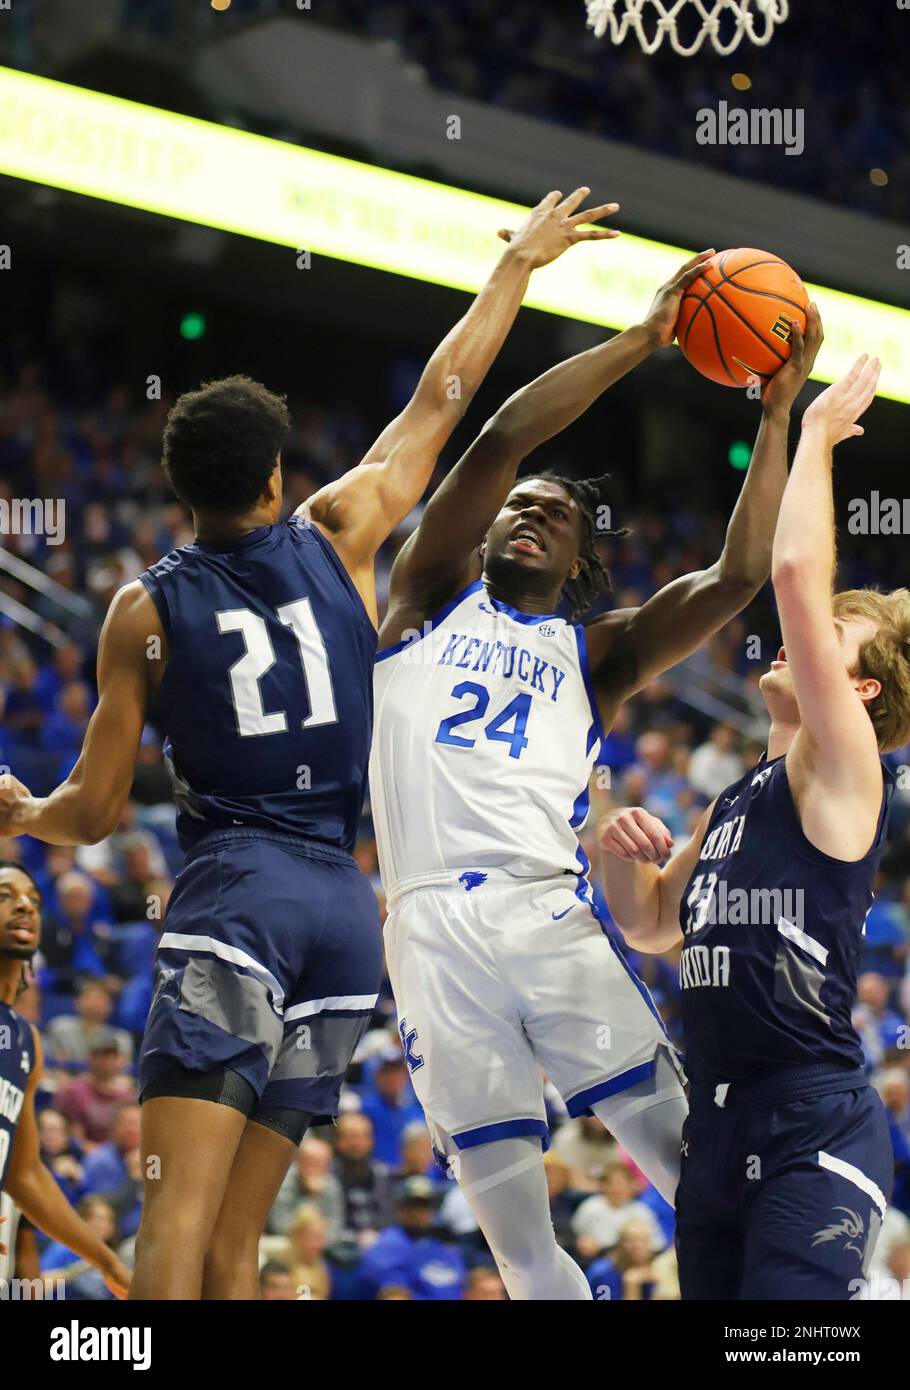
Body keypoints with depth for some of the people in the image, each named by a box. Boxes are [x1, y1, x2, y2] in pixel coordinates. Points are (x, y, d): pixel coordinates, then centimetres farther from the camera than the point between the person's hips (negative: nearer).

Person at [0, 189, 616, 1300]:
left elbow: (94, 813, 7)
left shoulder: (146, 608, 4)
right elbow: (441, 396, 22)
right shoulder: (337, 537, 9)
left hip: (235, 894, -4)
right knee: (231, 1241, 7)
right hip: (348, 906, 4)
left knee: (178, 1210, -16)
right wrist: (518, 264, 33)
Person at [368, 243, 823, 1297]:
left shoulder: (597, 653, 20)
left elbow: (737, 579, 5)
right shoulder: (432, 598, 17)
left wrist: (778, 413, 4)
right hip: (432, 927, -1)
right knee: (523, 1248, -2)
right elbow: (499, 443, 3)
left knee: (693, 1168, -11)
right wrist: (642, 340, 2)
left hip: (551, 914, 1)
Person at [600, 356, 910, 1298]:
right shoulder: (737, 801, 20)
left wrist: (816, 433, -2)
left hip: (815, 1131, -9)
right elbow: (651, 927, 28)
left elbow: (797, 572, -13)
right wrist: (624, 851, 8)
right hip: (717, 1128, 9)